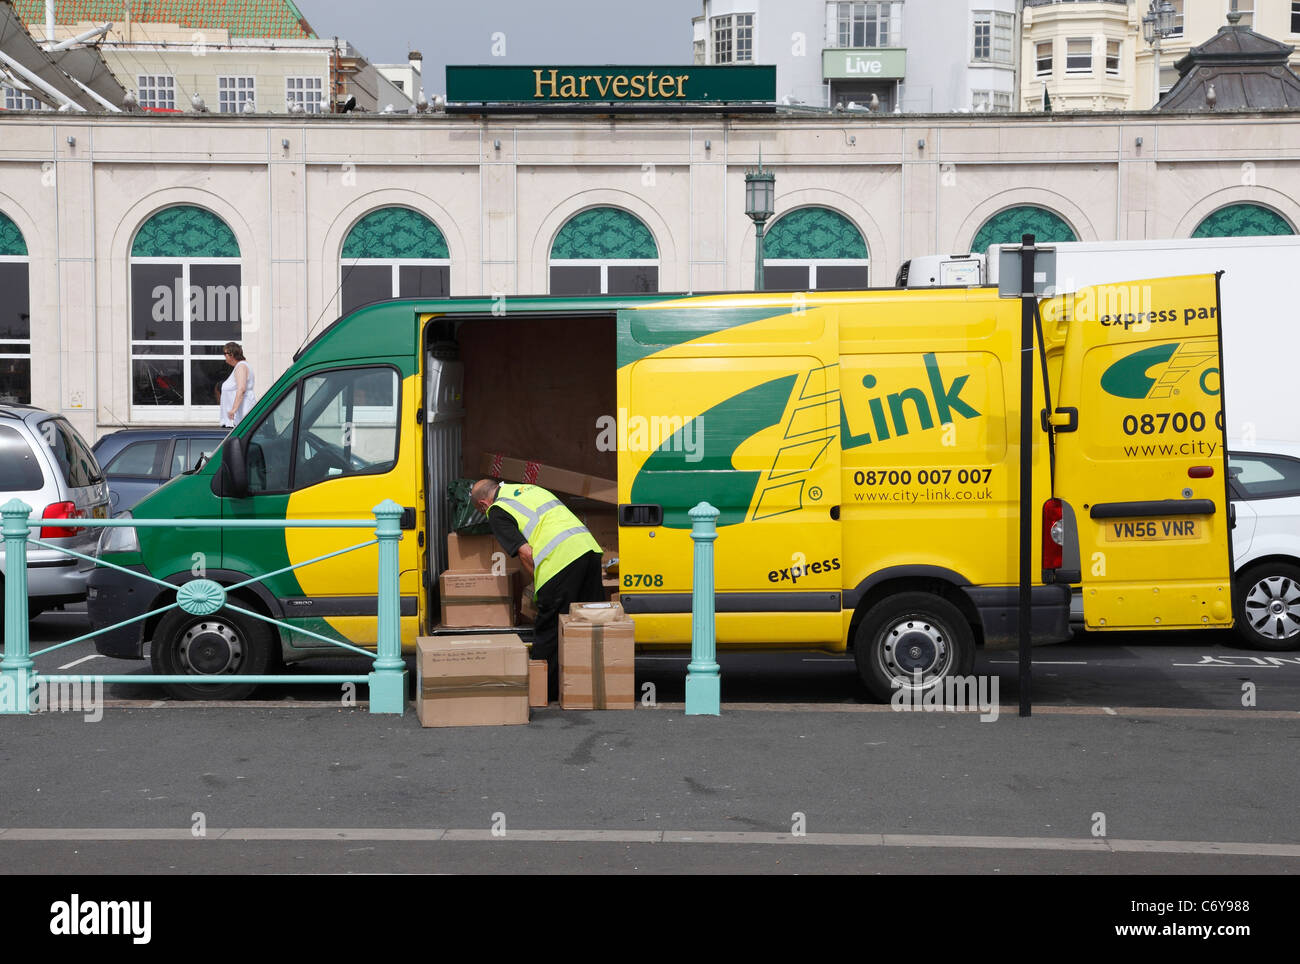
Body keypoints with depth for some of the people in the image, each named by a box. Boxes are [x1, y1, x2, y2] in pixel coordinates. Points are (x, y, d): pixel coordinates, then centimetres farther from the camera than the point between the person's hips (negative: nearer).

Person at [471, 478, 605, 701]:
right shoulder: (529, 489, 29)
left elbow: (526, 552, -5)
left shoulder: (497, 512, 6)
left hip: (561, 559, -8)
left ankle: (545, 691, 11)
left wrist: (536, 582, 11)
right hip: (589, 546, 8)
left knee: (549, 632, 3)